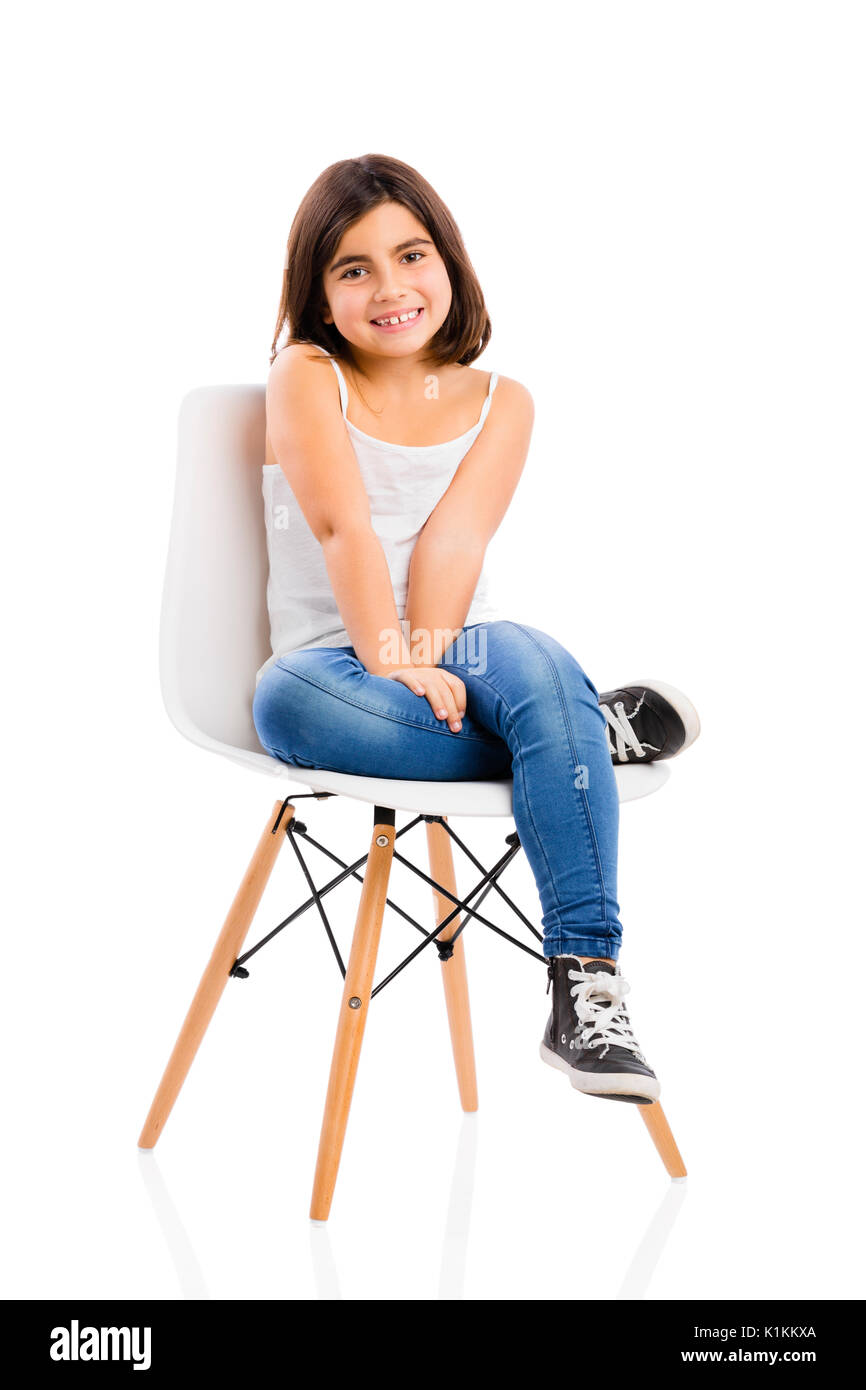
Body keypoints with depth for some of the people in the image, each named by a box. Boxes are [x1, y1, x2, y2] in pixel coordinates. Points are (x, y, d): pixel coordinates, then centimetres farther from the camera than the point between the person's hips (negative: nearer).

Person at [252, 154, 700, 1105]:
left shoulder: (500, 402, 11)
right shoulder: (306, 377, 5)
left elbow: (454, 544, -6)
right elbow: (343, 529, -11)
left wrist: (424, 662, -23)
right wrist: (393, 667, -25)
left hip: (461, 650, 1)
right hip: (338, 661, -1)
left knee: (531, 660, -35)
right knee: (286, 702, -38)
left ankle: (587, 988, -36)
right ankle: (595, 729, -28)